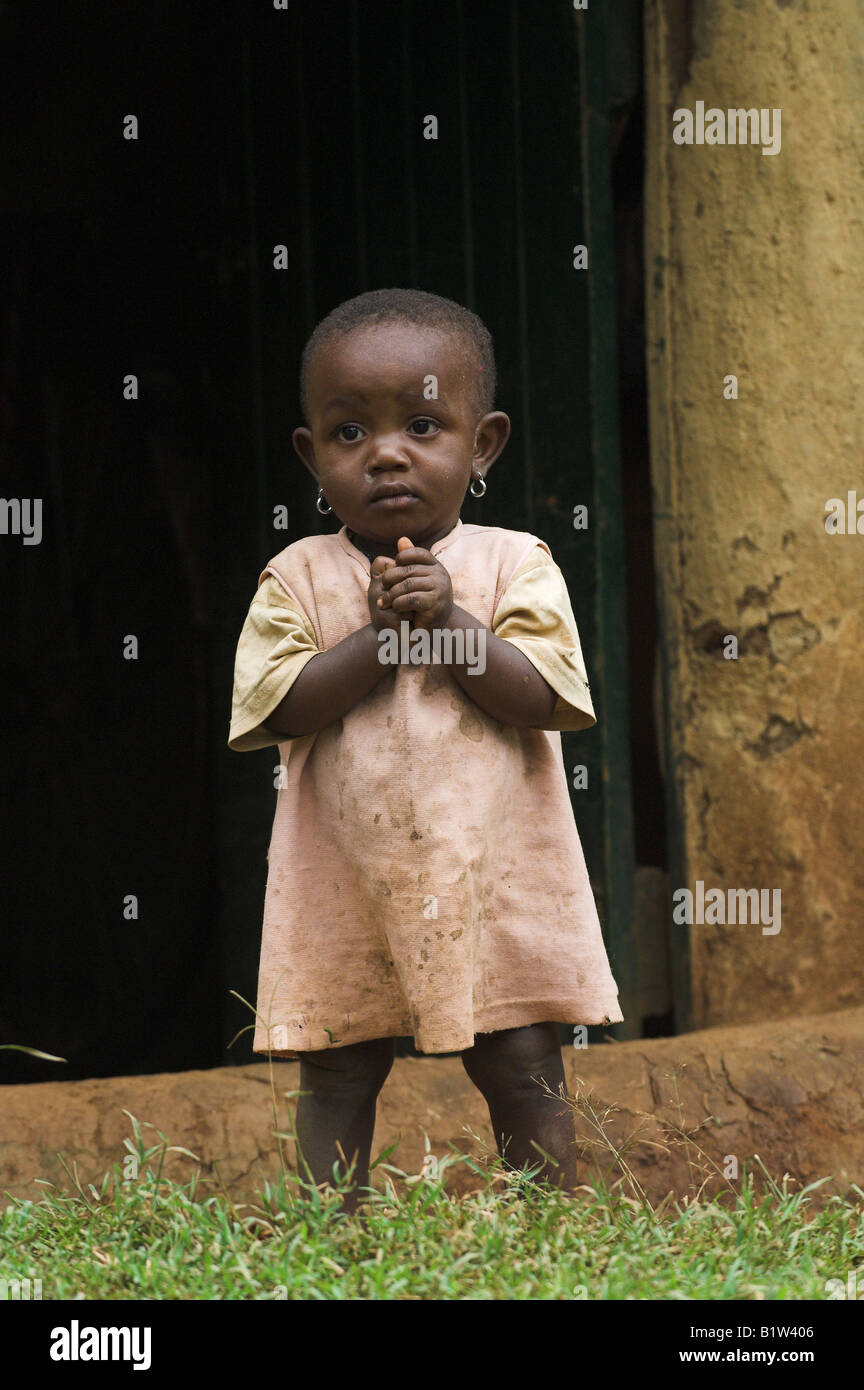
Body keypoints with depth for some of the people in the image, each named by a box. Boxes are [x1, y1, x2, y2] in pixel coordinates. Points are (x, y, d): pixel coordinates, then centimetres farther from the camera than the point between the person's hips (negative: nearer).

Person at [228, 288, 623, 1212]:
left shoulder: (515, 564, 0)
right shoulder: (299, 578, 1)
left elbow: (546, 698, -11)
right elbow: (272, 708, -11)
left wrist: (450, 620, -19)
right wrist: (382, 633, -18)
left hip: (495, 880, 0)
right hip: (343, 885, 1)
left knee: (523, 1070, 3)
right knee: (337, 1075, 6)